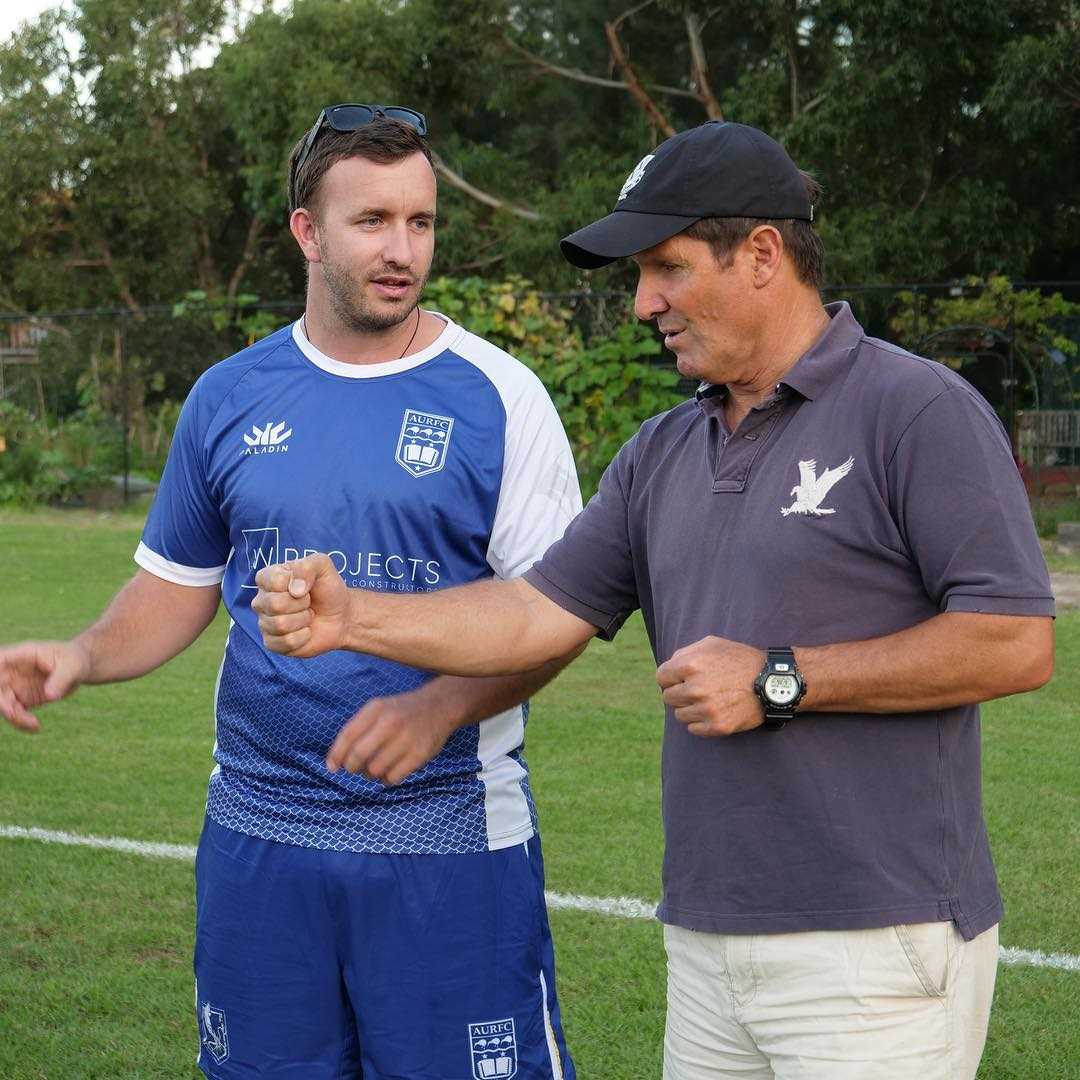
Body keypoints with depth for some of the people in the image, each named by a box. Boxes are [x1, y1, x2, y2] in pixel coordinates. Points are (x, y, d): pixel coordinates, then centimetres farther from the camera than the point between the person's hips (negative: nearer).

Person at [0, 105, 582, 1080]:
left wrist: (441, 709, -24)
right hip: (257, 832, 4)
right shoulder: (230, 397, 7)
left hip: (447, 840, -3)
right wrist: (84, 656, -3)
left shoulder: (497, 397, -5)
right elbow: (181, 580, 16)